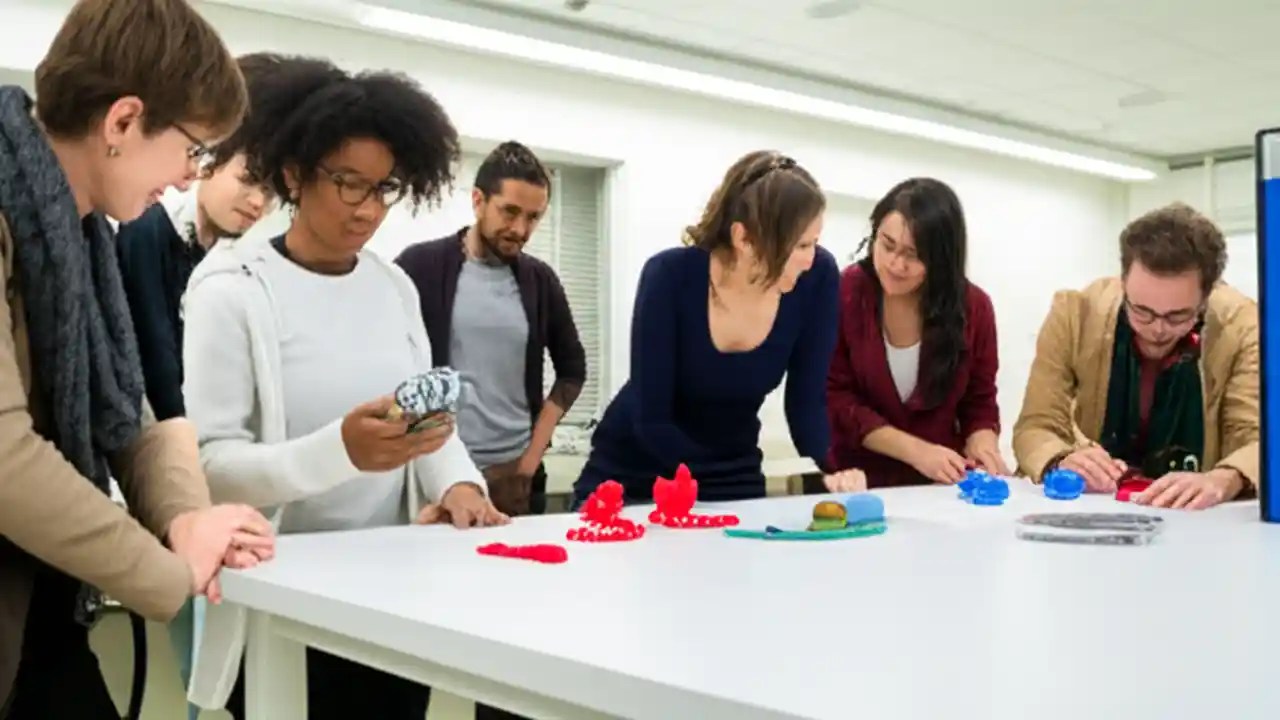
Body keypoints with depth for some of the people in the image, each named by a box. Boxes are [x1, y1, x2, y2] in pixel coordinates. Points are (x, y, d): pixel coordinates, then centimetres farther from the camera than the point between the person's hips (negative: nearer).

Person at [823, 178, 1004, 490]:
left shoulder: (973, 307, -4)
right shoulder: (843, 292, -11)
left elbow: (980, 404, 5)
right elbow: (833, 397, -8)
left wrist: (982, 450, -16)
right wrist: (916, 451, -16)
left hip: (941, 486, 3)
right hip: (859, 482, -2)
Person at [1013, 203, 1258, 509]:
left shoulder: (1241, 325, -13)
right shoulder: (1074, 313, -13)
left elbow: (1261, 439, -16)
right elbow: (1036, 426, -10)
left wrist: (1222, 481, -38)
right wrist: (1062, 465, -33)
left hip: (1196, 513, 1)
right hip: (1093, 507, 0)